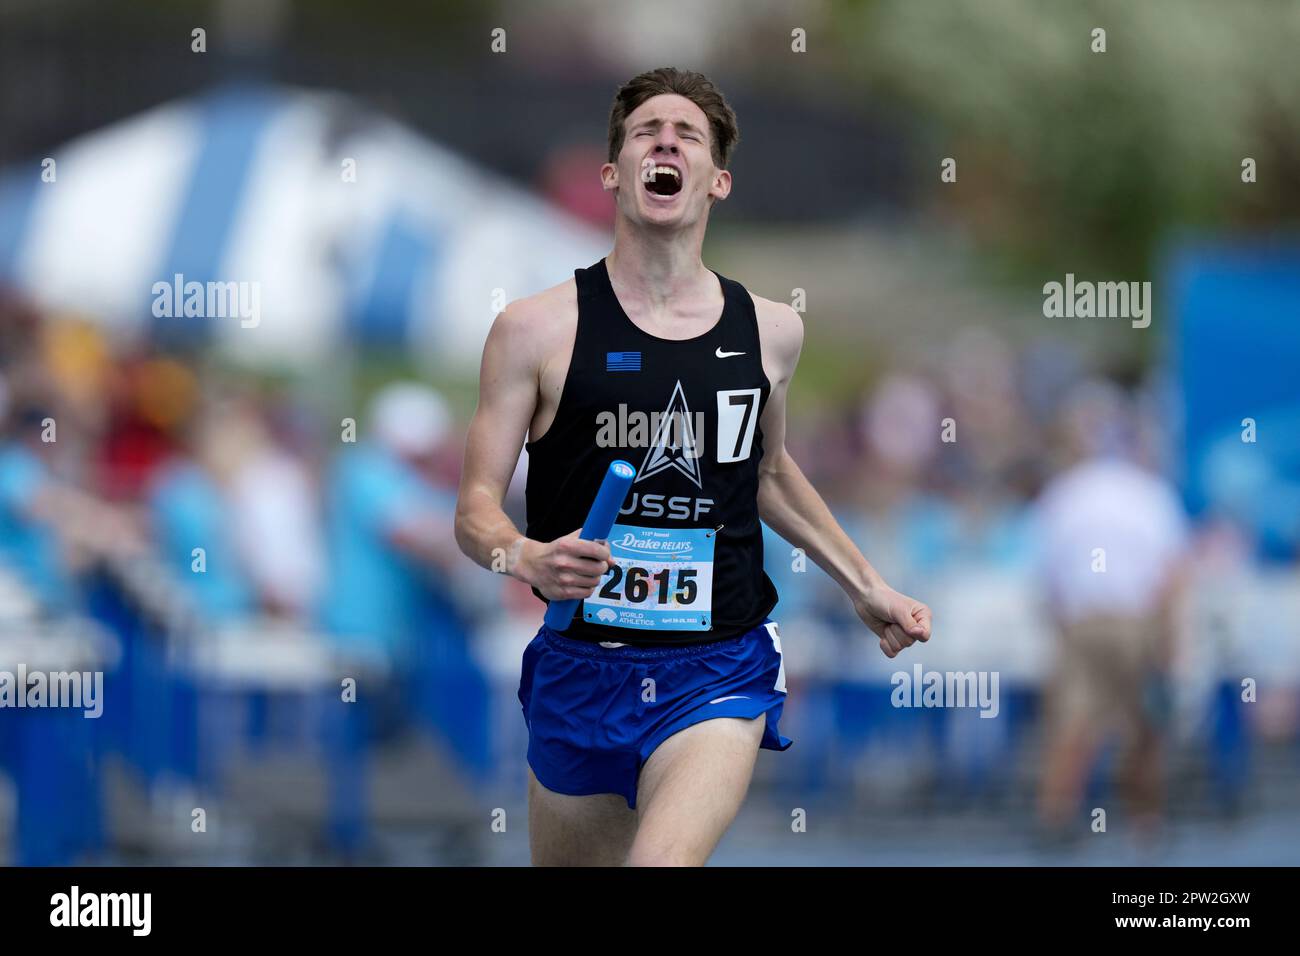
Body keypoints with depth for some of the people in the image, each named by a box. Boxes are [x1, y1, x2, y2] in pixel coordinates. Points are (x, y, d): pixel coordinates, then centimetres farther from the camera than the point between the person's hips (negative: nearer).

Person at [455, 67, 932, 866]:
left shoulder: (770, 331, 5)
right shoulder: (539, 330, -4)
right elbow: (477, 511, -5)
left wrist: (865, 586, 25)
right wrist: (524, 559, -26)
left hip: (719, 675, 0)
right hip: (581, 671, 0)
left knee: (665, 861, -28)